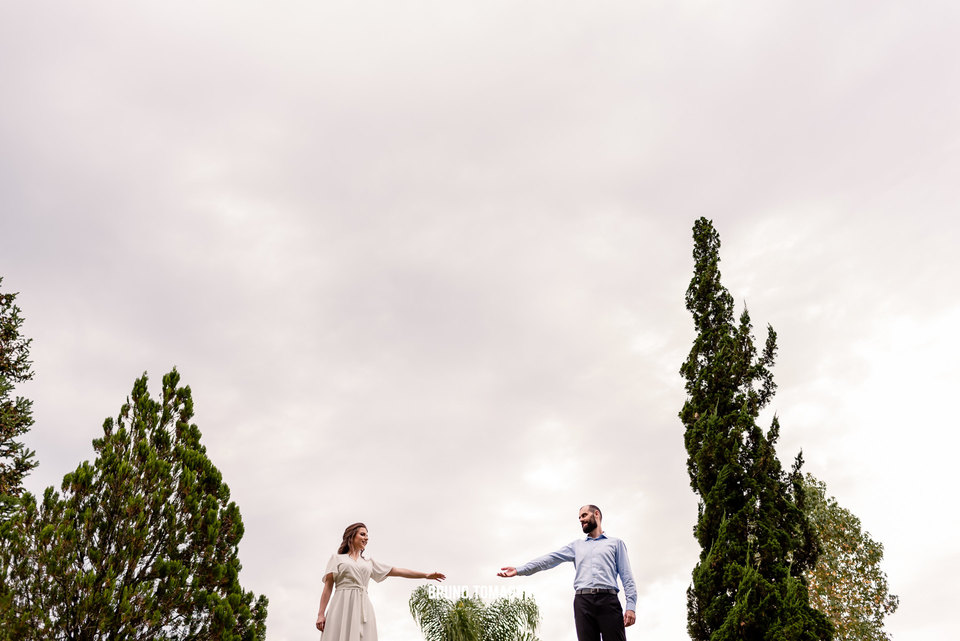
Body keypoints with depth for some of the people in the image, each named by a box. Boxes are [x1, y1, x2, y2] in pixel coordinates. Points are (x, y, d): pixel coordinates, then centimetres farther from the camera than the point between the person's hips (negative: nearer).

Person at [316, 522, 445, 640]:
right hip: (342, 606, -3)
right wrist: (321, 614, -6)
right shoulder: (337, 558, 15)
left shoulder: (369, 563, 26)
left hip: (363, 609, 4)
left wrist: (425, 575, 18)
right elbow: (328, 586, 6)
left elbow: (396, 571, 23)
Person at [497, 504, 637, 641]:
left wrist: (631, 606, -6)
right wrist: (520, 570, 3)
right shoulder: (577, 545, 26)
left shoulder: (615, 543, 18)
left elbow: (626, 576, 9)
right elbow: (551, 558, 15)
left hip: (608, 600, -2)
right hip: (583, 601, 2)